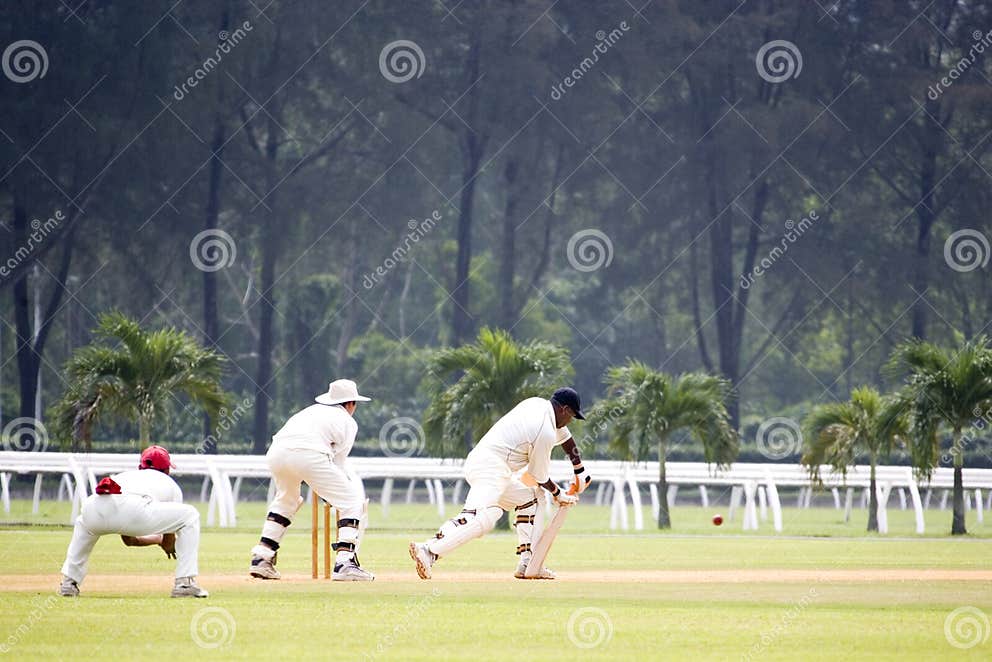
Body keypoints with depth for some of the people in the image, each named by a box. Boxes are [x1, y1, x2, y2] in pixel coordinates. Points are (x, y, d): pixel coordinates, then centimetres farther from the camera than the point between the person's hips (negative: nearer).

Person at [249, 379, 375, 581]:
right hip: (309, 455, -6)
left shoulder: (311, 410, 35)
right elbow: (338, 463, 12)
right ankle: (345, 562, -8)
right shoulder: (347, 421, 19)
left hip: (276, 452, 6)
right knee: (352, 502, 5)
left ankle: (261, 557, 23)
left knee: (286, 500, 32)